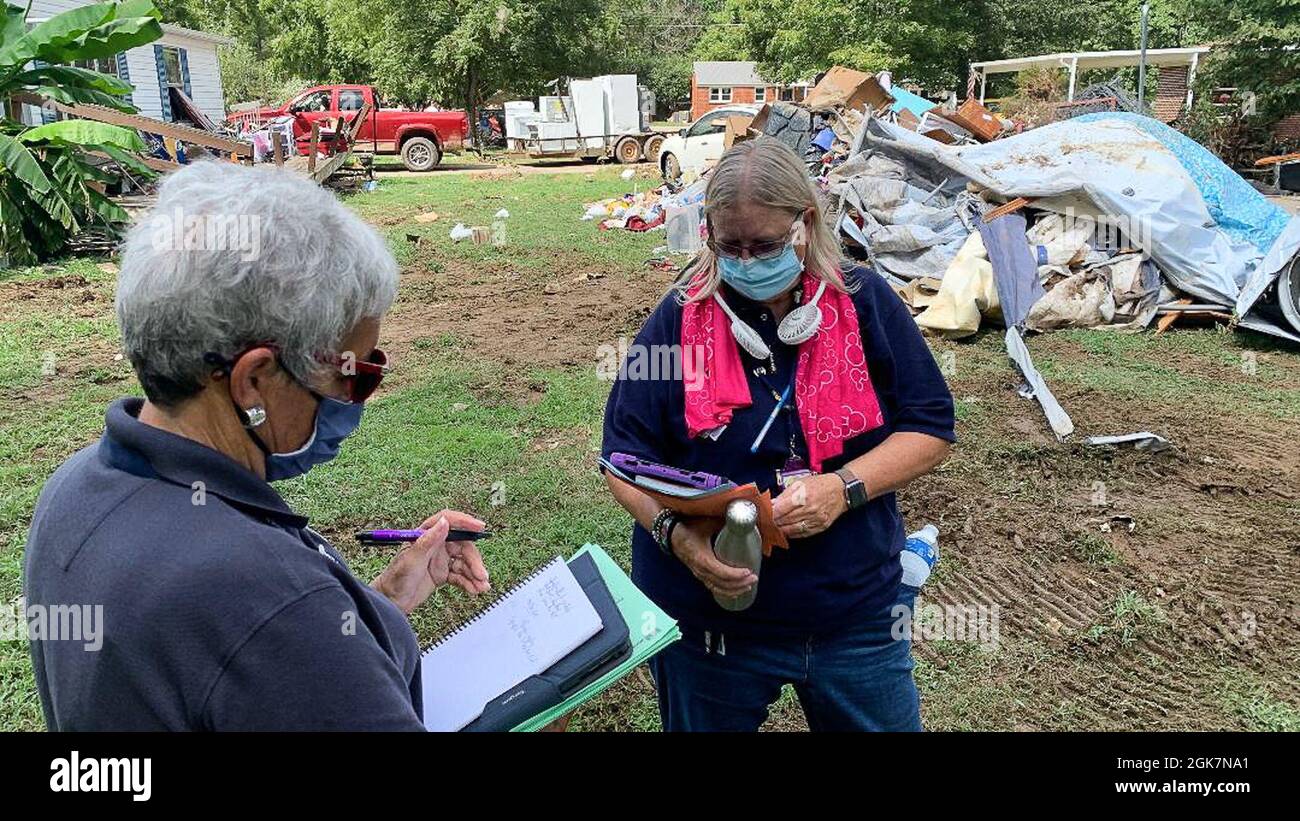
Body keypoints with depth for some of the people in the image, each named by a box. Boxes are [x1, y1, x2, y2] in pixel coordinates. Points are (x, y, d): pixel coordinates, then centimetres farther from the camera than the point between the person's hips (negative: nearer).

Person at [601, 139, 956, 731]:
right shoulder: (678, 320, -7)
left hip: (857, 611, 1)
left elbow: (930, 429, -3)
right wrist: (674, 531, -25)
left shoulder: (865, 303, -5)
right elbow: (626, 453, -5)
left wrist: (843, 488, -20)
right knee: (707, 720, 21)